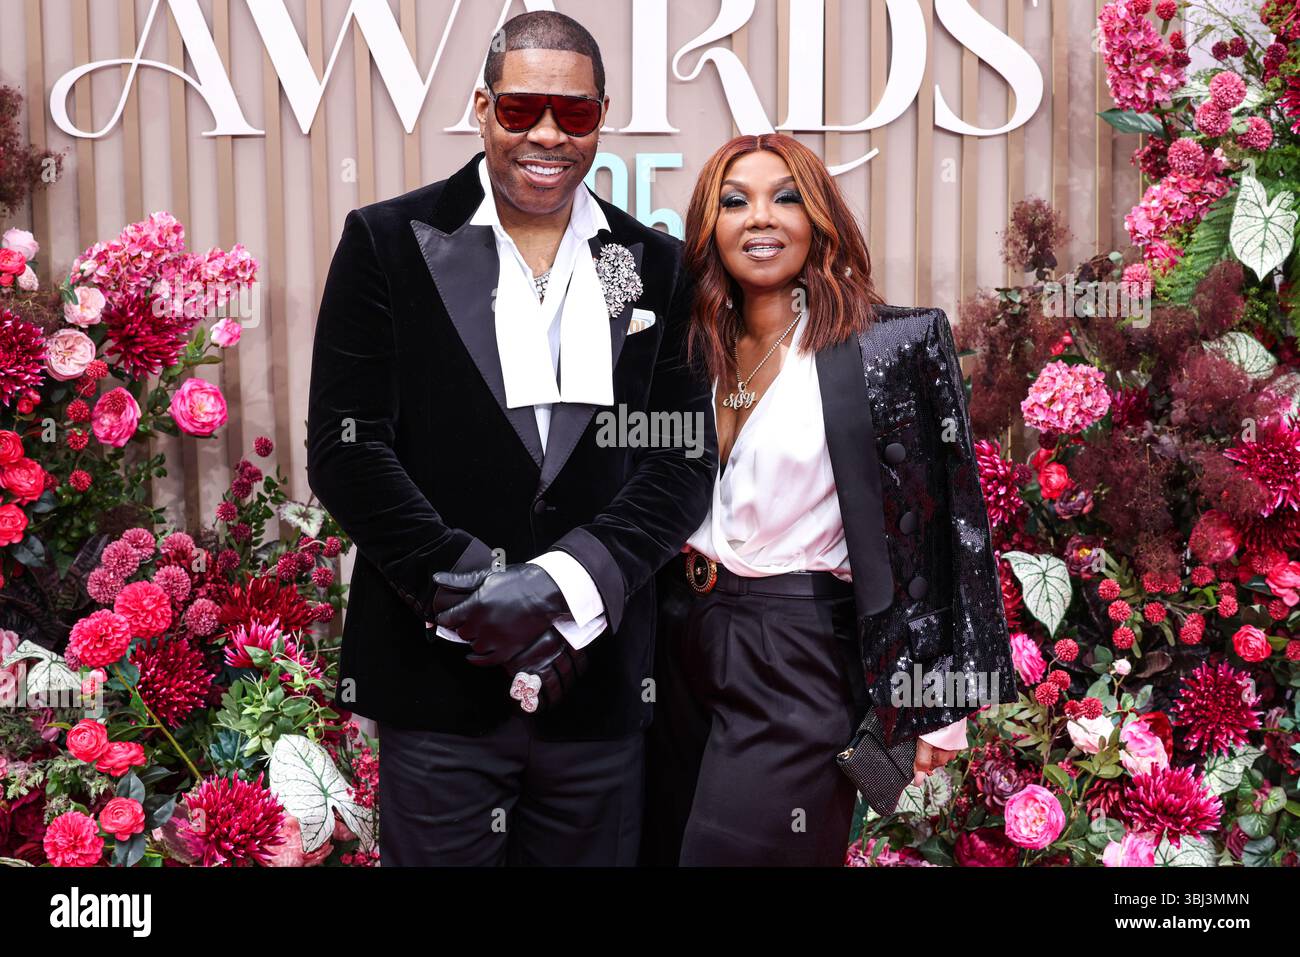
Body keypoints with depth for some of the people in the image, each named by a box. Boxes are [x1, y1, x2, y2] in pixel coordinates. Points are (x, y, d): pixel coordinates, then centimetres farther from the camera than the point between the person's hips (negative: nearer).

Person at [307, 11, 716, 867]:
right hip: (437, 680, -2)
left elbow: (685, 459, 1)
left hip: (601, 687, 2)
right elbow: (345, 450, -6)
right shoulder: (388, 243, 0)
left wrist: (566, 584, -13)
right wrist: (472, 595, -14)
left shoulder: (655, 266, 7)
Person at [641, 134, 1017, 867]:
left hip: (801, 663, -5)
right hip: (682, 643, 6)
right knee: (665, 846, 15)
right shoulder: (696, 351, 7)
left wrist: (938, 707, -9)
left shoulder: (892, 345, -8)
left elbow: (938, 518, -8)